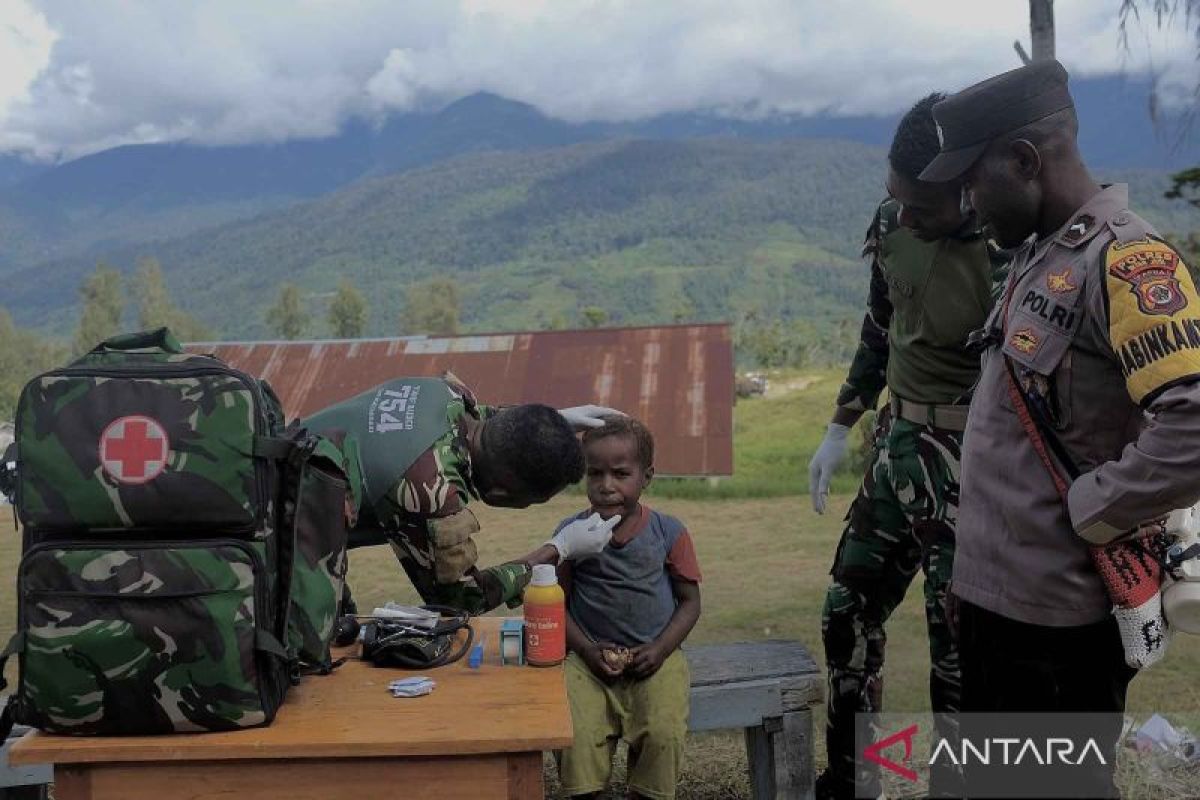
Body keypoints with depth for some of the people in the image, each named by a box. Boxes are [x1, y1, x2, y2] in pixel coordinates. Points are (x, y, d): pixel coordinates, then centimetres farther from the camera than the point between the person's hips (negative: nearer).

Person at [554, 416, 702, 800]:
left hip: (653, 657, 0)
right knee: (577, 733, -23)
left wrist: (659, 649, -9)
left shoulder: (668, 532, -2)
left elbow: (690, 601, 4)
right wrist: (586, 649, -10)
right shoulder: (571, 533, -1)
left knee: (663, 732, -22)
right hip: (590, 658, 0)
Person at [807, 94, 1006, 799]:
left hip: (970, 471, -8)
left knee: (959, 650, 2)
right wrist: (841, 429, 18)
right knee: (848, 615, 17)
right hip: (896, 451, 8)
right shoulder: (894, 224, 0)